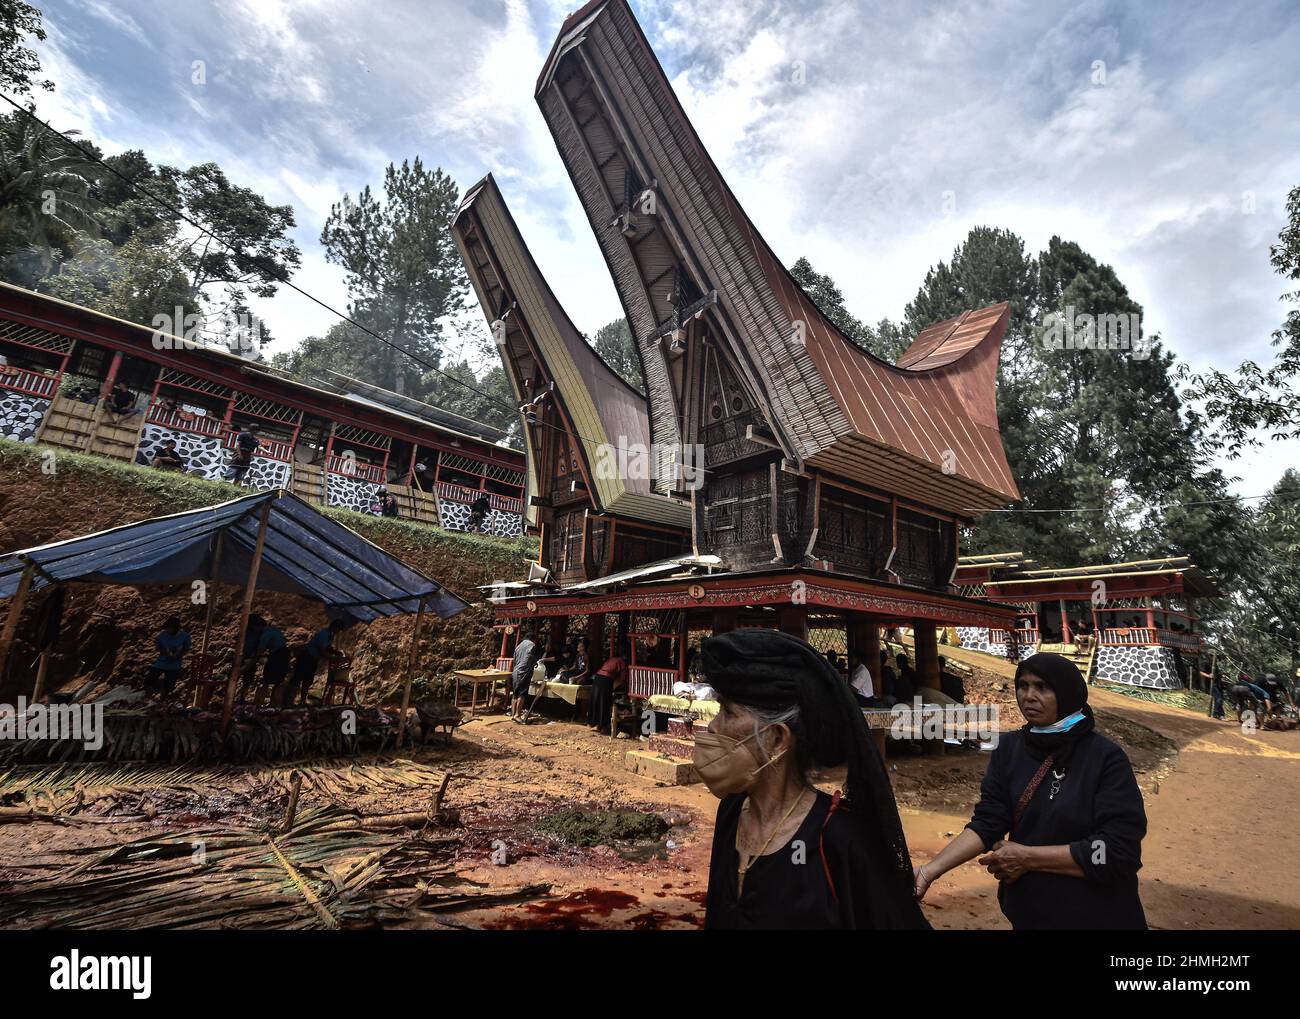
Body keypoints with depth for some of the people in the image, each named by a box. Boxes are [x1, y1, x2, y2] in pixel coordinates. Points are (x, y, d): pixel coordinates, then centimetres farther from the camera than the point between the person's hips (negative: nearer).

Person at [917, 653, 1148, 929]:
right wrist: (930, 870, -21)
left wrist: (1028, 857, -18)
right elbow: (987, 823, -9)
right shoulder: (1009, 748, -5)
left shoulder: (1107, 759, -15)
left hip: (1095, 916, -3)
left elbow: (1119, 850, -21)